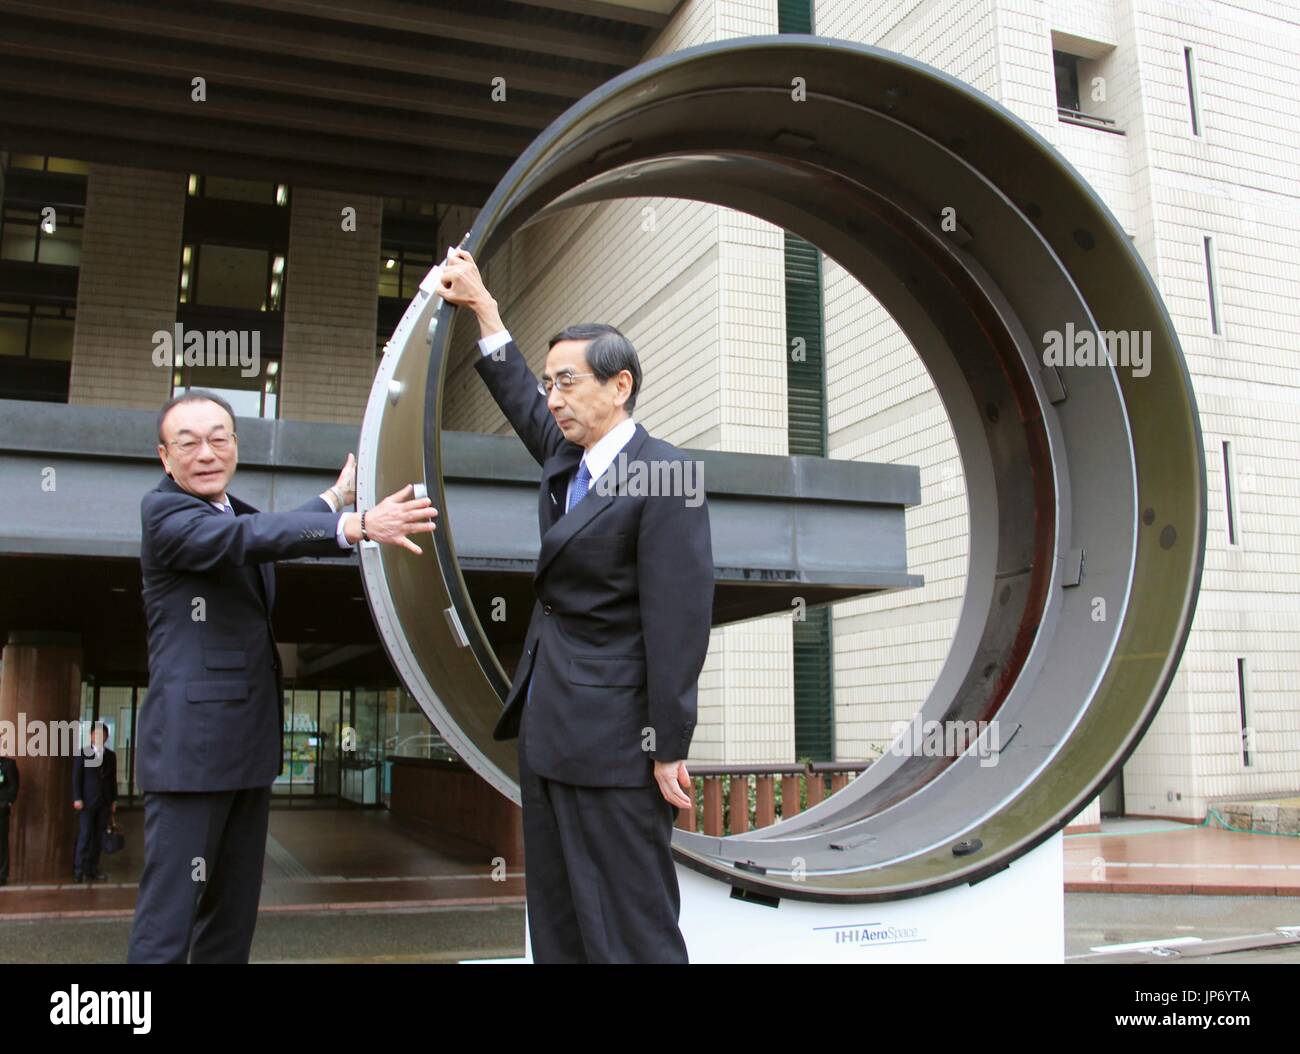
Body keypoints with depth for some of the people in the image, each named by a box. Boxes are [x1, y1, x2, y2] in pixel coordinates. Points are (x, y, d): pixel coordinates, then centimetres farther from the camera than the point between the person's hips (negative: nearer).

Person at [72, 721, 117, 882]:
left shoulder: (111, 755, 12)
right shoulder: (82, 754, 2)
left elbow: (113, 778, 11)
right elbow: (76, 777, -2)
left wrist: (114, 800, 8)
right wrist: (77, 799, -10)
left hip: (104, 802, 3)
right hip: (87, 802, -3)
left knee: (98, 837, 3)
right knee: (84, 835, -7)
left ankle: (92, 869, 6)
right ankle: (79, 870, -3)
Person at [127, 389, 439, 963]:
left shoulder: (240, 514, 16)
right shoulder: (162, 511, -10)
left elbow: (275, 533, 37)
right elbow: (246, 538, -28)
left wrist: (336, 499, 30)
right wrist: (357, 525, -40)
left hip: (248, 744, 9)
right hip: (192, 744, -8)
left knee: (234, 913, 14)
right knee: (168, 918, -8)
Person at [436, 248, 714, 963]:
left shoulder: (665, 477, -16)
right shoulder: (567, 456, 10)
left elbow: (678, 624, -18)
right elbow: (520, 400, 30)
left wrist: (668, 750, -17)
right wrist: (480, 304, 30)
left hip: (613, 741, -9)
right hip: (547, 725, 9)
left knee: (630, 931, 0)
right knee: (556, 924, 17)